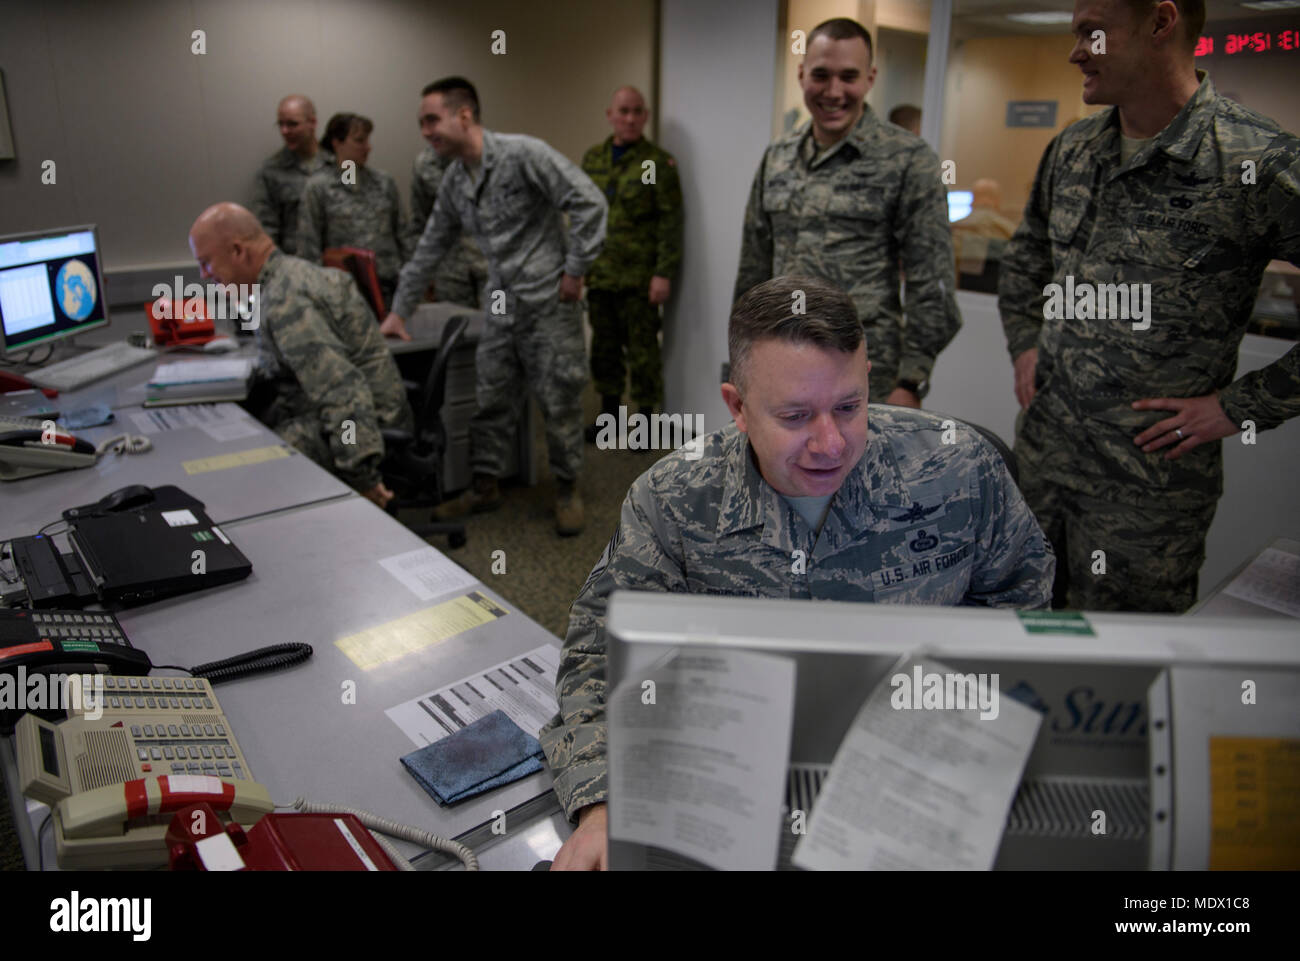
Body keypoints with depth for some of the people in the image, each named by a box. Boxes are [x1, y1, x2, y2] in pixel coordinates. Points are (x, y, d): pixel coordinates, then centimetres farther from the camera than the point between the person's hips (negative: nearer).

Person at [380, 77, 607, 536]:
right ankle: (485, 485, 25)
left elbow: (589, 202, -17)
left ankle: (567, 489, 18)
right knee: (490, 400, 10)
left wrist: (574, 270, -14)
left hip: (548, 303, -7)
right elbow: (429, 250, 17)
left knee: (559, 402, 2)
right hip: (500, 307, 7)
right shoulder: (453, 183, 10)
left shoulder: (523, 154, -13)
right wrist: (399, 312, 17)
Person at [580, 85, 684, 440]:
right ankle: (609, 414, 26)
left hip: (639, 277, -5)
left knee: (642, 350, 2)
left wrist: (664, 273, -14)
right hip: (599, 275, 5)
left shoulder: (658, 162, -4)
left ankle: (646, 419, 15)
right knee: (604, 347, 12)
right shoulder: (592, 159, 12)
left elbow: (670, 221, -8)